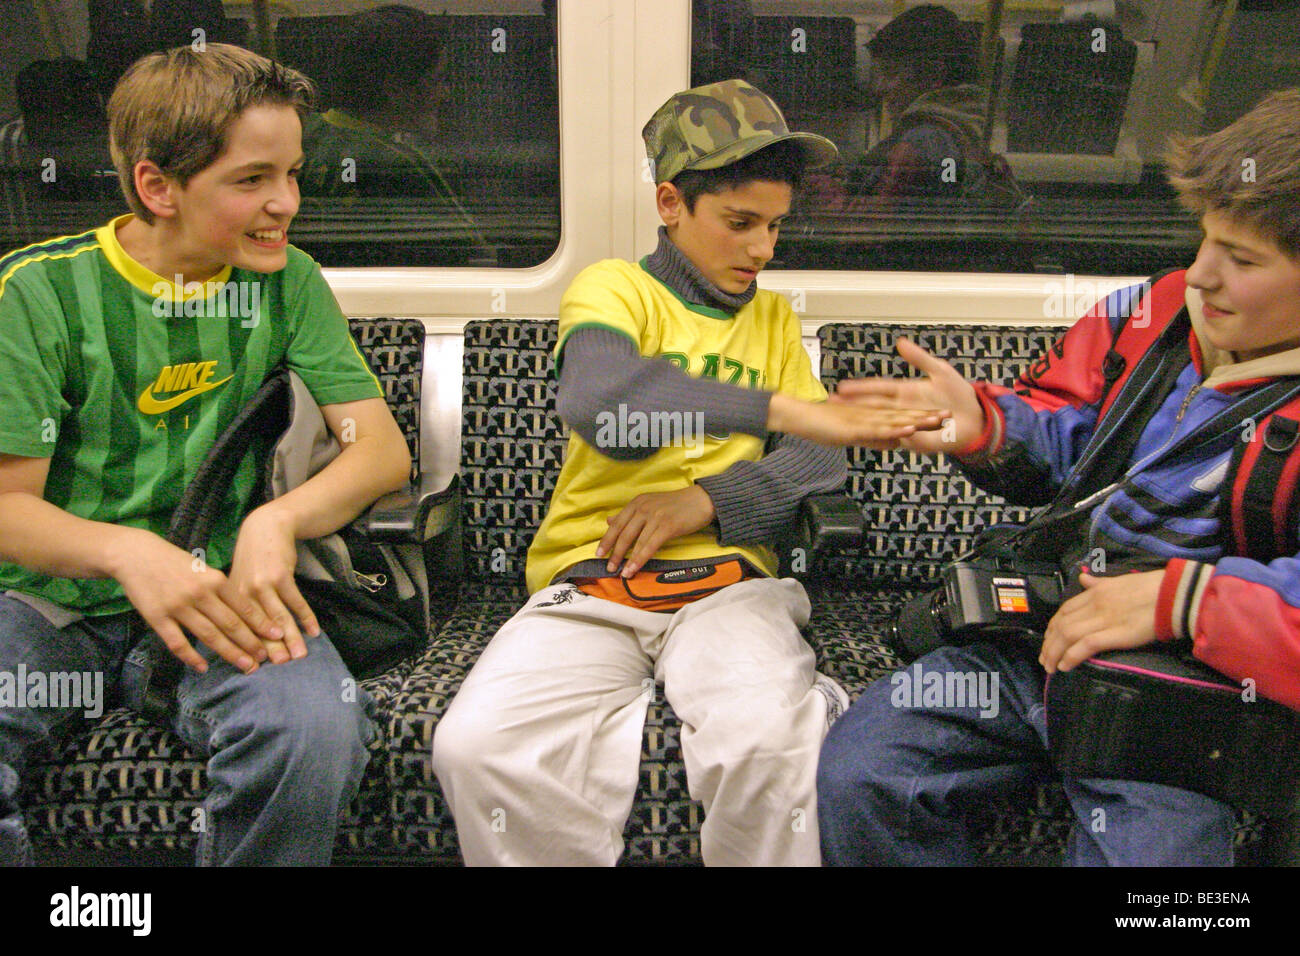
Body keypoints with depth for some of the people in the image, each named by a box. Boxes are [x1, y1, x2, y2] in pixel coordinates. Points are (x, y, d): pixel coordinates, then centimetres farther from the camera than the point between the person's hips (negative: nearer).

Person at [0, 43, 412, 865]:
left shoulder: (287, 282, 4)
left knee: (315, 726, -30)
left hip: (219, 590, 1)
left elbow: (384, 449, -1)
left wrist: (278, 520, -22)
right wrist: (125, 550, -26)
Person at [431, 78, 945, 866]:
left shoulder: (774, 316, 19)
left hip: (726, 580, 1)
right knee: (476, 747, -27)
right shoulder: (615, 287, 6)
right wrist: (778, 409, -24)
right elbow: (595, 398, -18)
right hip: (589, 578, 0)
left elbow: (821, 462, 8)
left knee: (765, 745, -31)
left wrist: (707, 499, -9)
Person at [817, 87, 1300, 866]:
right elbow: (1058, 434, 15)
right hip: (1039, 638, 5)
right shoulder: (1154, 314, 5)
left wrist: (1183, 597, -26)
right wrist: (980, 425, -6)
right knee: (854, 775, -6)